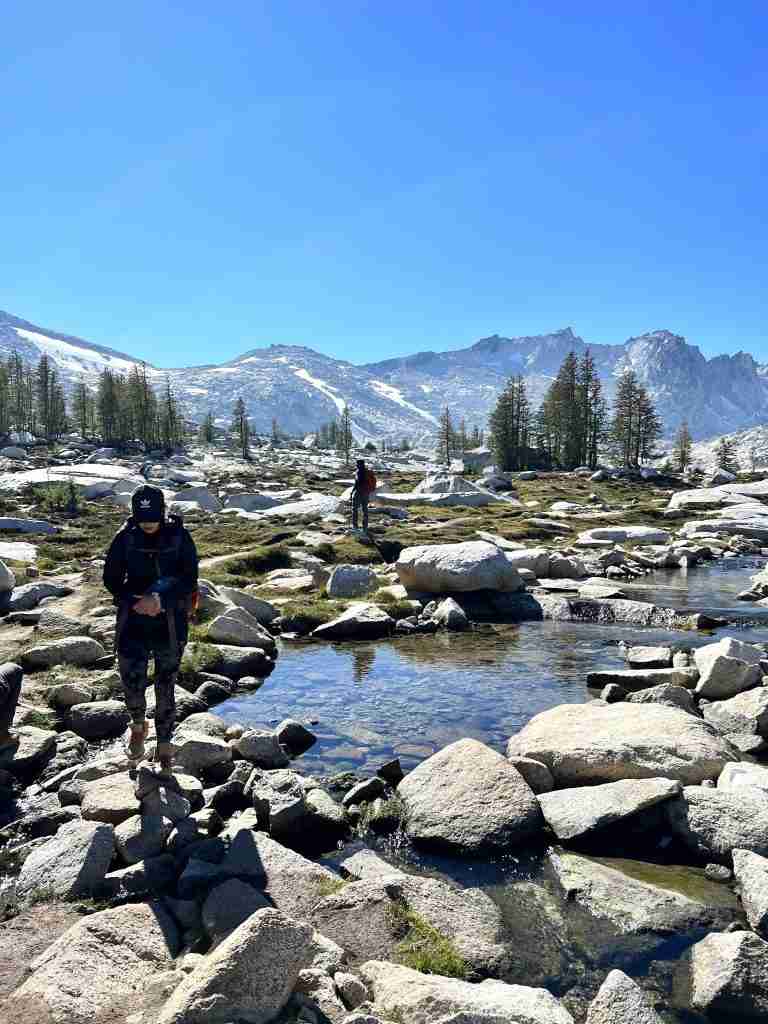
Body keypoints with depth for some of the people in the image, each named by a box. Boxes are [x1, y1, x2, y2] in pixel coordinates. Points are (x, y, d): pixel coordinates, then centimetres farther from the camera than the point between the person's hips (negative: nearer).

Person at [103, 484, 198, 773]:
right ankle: (138, 724, 30)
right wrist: (135, 603, -15)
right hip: (133, 619, 1)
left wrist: (161, 601, -22)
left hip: (171, 622, -1)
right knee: (131, 680, -4)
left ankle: (164, 743, 27)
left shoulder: (180, 538, -9)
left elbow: (189, 581, -8)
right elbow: (111, 579, 0)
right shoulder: (125, 538, -5)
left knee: (166, 686, 9)